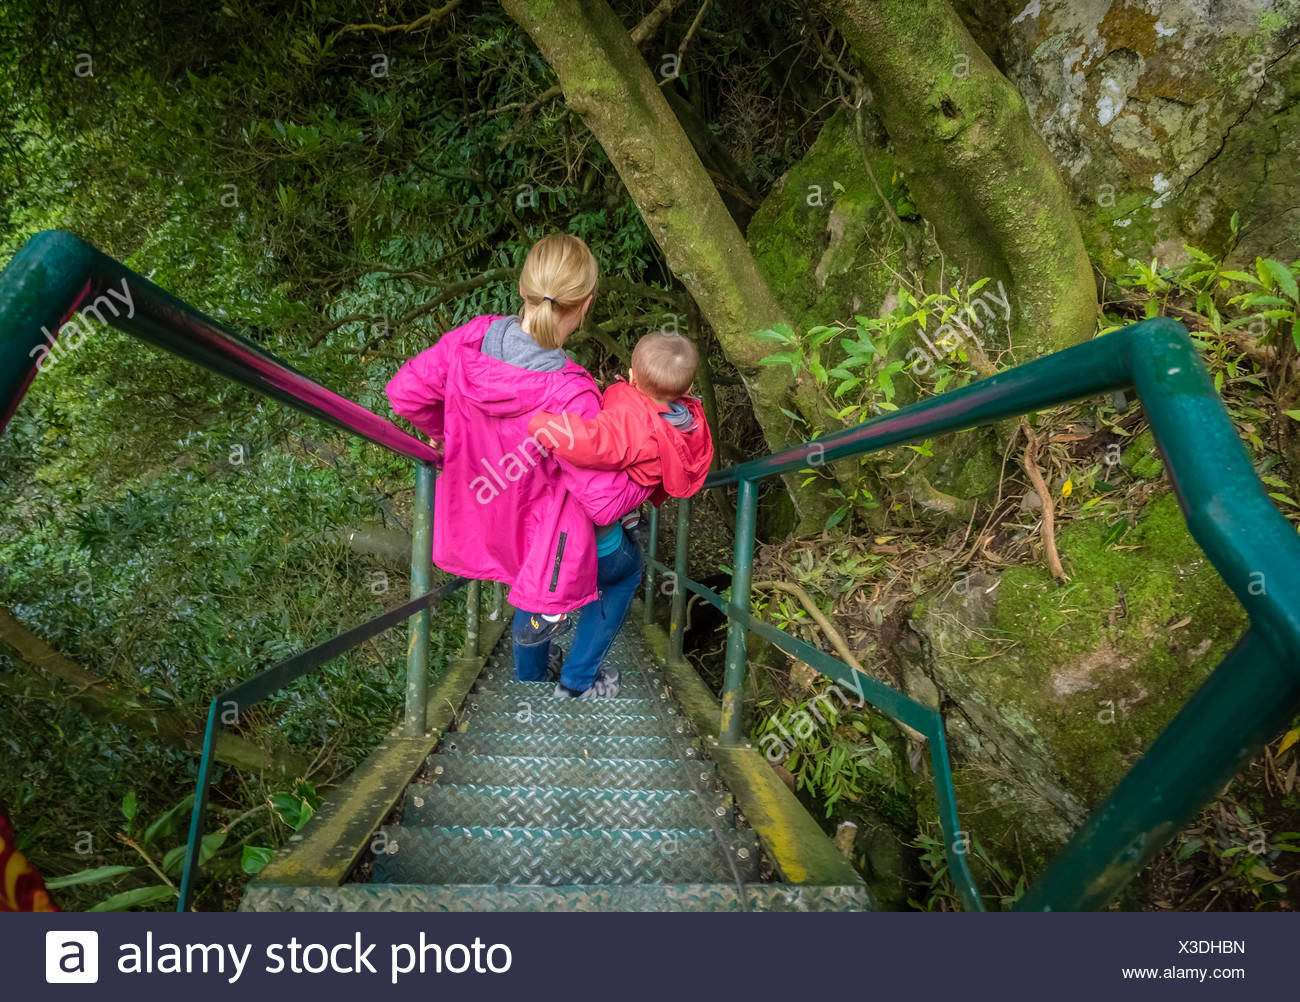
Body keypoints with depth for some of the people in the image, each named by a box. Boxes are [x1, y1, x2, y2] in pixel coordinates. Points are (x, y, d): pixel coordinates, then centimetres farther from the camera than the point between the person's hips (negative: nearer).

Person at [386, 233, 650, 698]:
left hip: (486, 521, 7)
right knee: (626, 568, 27)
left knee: (536, 573, 39)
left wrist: (446, 433, 12)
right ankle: (577, 681, 39)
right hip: (551, 537, -6)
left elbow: (405, 391, -5)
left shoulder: (472, 340, -19)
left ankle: (529, 677, 59)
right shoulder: (568, 398, -36)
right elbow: (607, 501, -29)